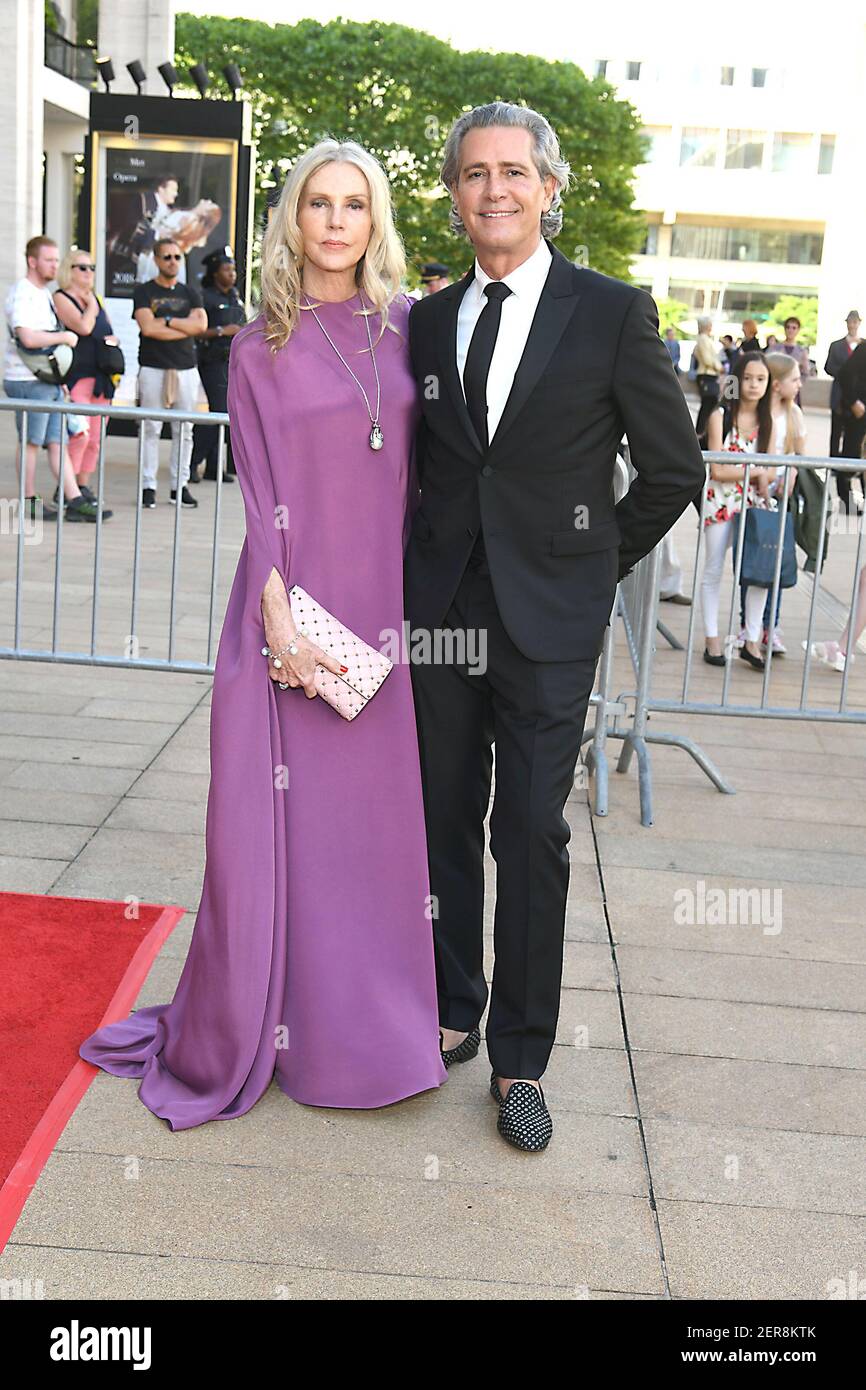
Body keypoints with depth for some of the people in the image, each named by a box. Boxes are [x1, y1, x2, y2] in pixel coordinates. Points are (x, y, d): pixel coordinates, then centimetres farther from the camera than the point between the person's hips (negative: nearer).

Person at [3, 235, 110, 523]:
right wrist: (64, 337, -13)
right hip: (28, 381, -9)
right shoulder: (22, 294, -13)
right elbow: (28, 339, -26)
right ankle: (30, 501, 8)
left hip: (50, 379, 9)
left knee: (57, 441, 5)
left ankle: (75, 501, 3)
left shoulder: (44, 293, 18)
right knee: (30, 442, -1)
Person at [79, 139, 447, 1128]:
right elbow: (260, 492, -4)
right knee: (269, 818, 2)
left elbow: (423, 466, 9)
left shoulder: (406, 327, 8)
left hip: (387, 604, 3)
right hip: (292, 602, -2)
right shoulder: (259, 348, 1)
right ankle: (243, 1032, 18)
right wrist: (281, 620, -14)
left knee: (373, 814, 9)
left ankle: (362, 1020, 26)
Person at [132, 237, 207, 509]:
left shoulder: (189, 293, 15)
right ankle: (148, 486, 0)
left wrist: (167, 320, -8)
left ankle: (180, 486, 9)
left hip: (186, 369, 3)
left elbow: (201, 325, -2)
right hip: (153, 368, -3)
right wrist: (185, 327, -7)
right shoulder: (144, 292, 5)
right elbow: (148, 327, -11)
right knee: (151, 429, -4)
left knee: (184, 431, 3)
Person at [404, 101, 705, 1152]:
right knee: (443, 821, 10)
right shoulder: (428, 320, 8)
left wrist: (596, 559, 6)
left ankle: (520, 1059, 12)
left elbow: (673, 467, 2)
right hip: (438, 607, 4)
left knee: (531, 833, -1)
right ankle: (451, 1014, 27)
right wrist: (441, 556, 10)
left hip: (548, 619, -3)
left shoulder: (613, 313, -3)